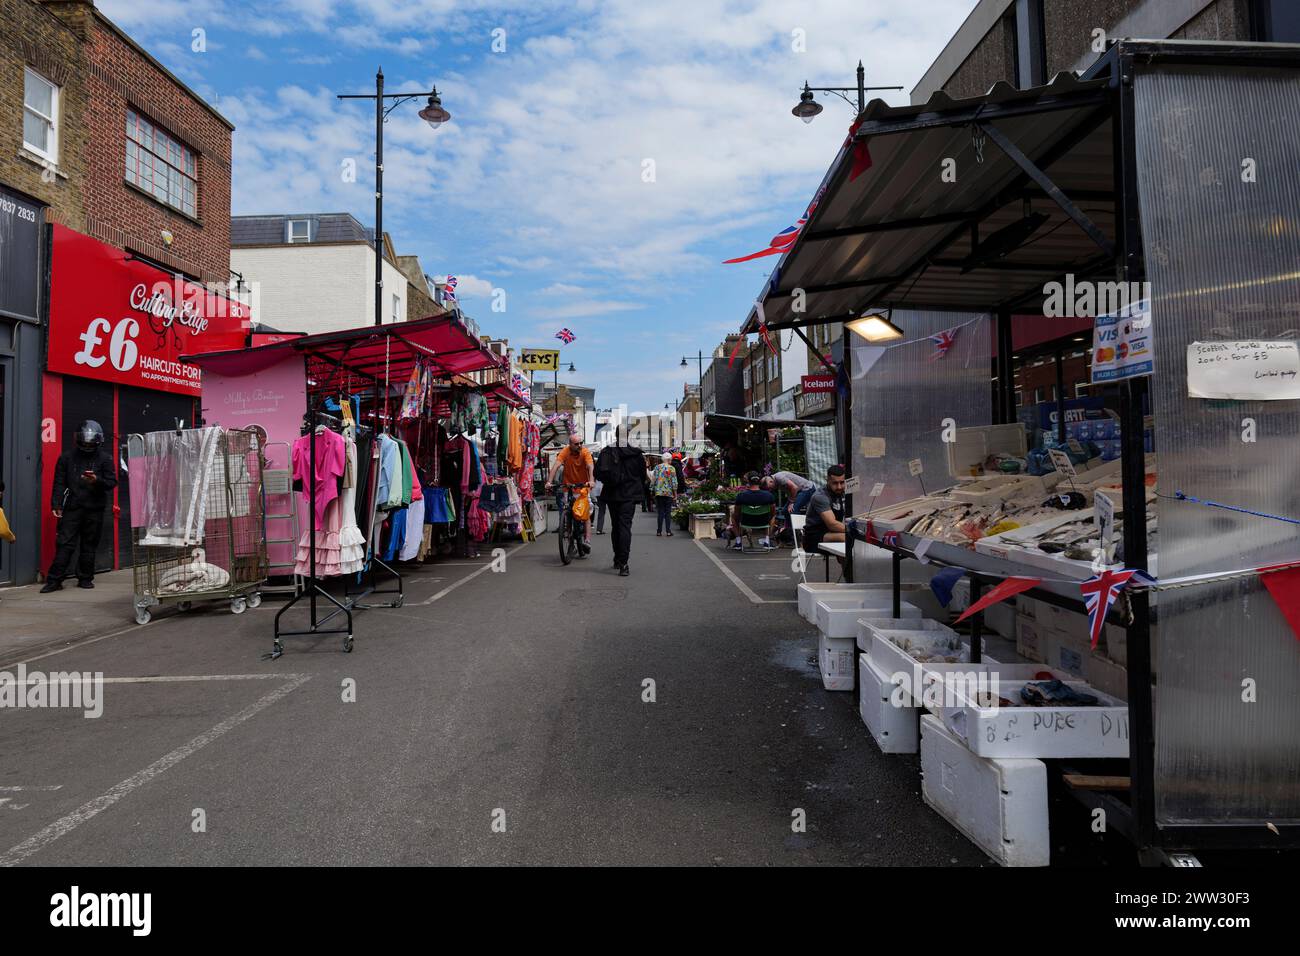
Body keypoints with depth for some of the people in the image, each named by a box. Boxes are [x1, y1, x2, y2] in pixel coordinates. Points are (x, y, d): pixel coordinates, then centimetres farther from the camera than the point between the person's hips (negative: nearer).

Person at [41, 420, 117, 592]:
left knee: (89, 545, 7)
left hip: (95, 509, 0)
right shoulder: (67, 457, 7)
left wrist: (97, 481, -20)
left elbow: (112, 482, 0)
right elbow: (59, 483, 5)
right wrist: (56, 504, -3)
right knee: (64, 544, -4)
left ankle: (85, 578, 17)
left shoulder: (104, 459, 4)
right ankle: (54, 580, -1)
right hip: (72, 508, 0)